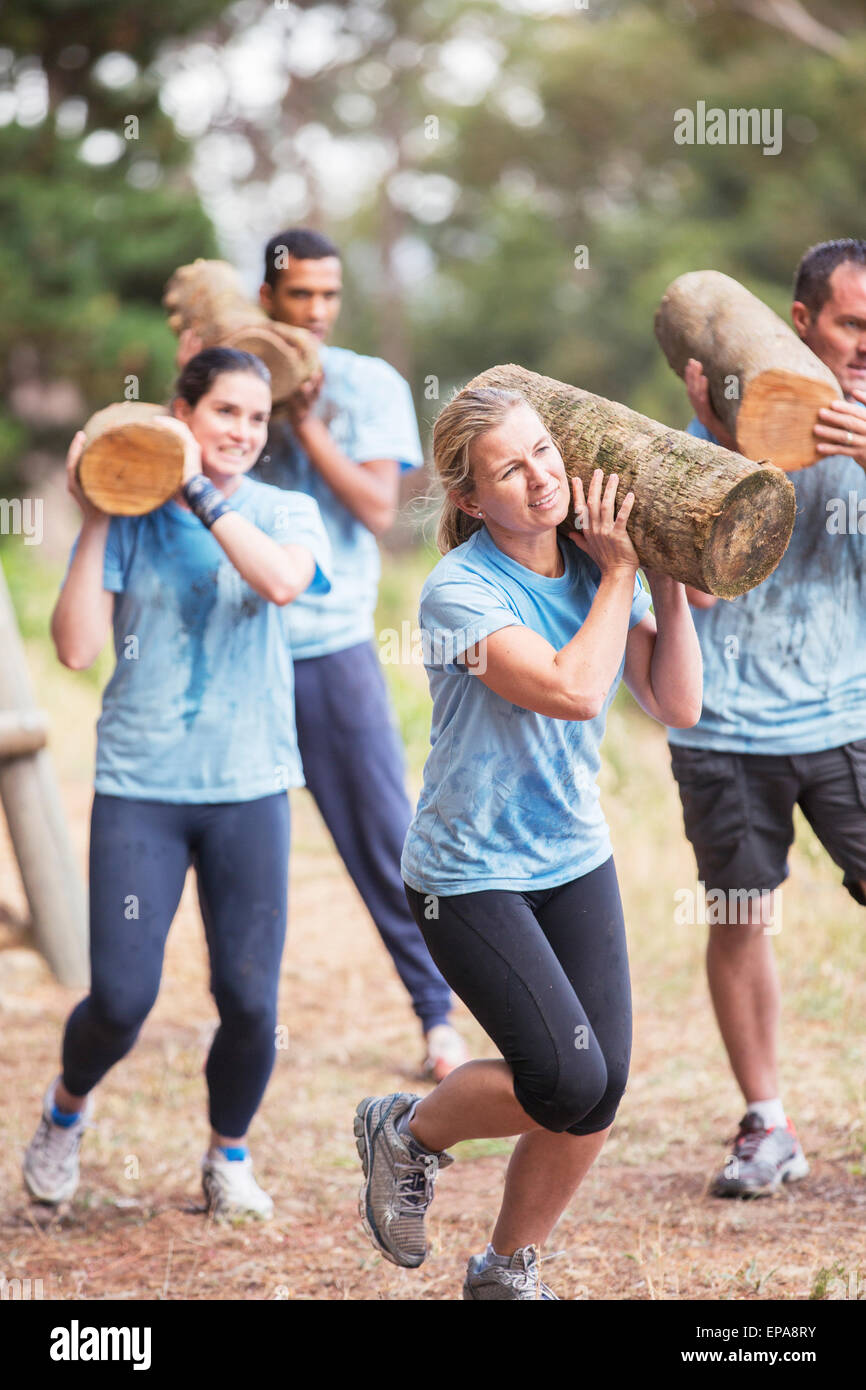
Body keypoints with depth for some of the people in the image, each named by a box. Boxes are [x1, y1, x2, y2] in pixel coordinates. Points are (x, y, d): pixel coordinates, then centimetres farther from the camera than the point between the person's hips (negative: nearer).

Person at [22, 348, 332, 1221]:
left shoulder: (284, 512, 4)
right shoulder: (128, 518, 2)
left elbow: (283, 581, -20)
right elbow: (76, 647, -8)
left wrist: (198, 490, -17)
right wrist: (96, 520, -10)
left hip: (248, 787, 1)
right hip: (140, 783, -1)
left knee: (249, 1000, -1)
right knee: (121, 999, -6)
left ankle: (229, 1156, 26)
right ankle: (68, 1106, 28)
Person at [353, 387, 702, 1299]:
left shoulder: (600, 561, 1)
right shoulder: (461, 589, -18)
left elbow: (677, 705, -3)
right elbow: (572, 690, -29)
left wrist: (668, 586, -10)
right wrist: (620, 577, -19)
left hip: (575, 857, 6)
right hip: (471, 872, -6)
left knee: (598, 1096, 1)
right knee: (568, 1081, -15)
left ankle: (506, 1273, 23)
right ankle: (406, 1135, 15)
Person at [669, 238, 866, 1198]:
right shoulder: (717, 429, 0)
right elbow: (700, 581, -8)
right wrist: (729, 442, -15)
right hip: (729, 726, 0)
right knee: (739, 921, 5)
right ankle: (765, 1126, 20)